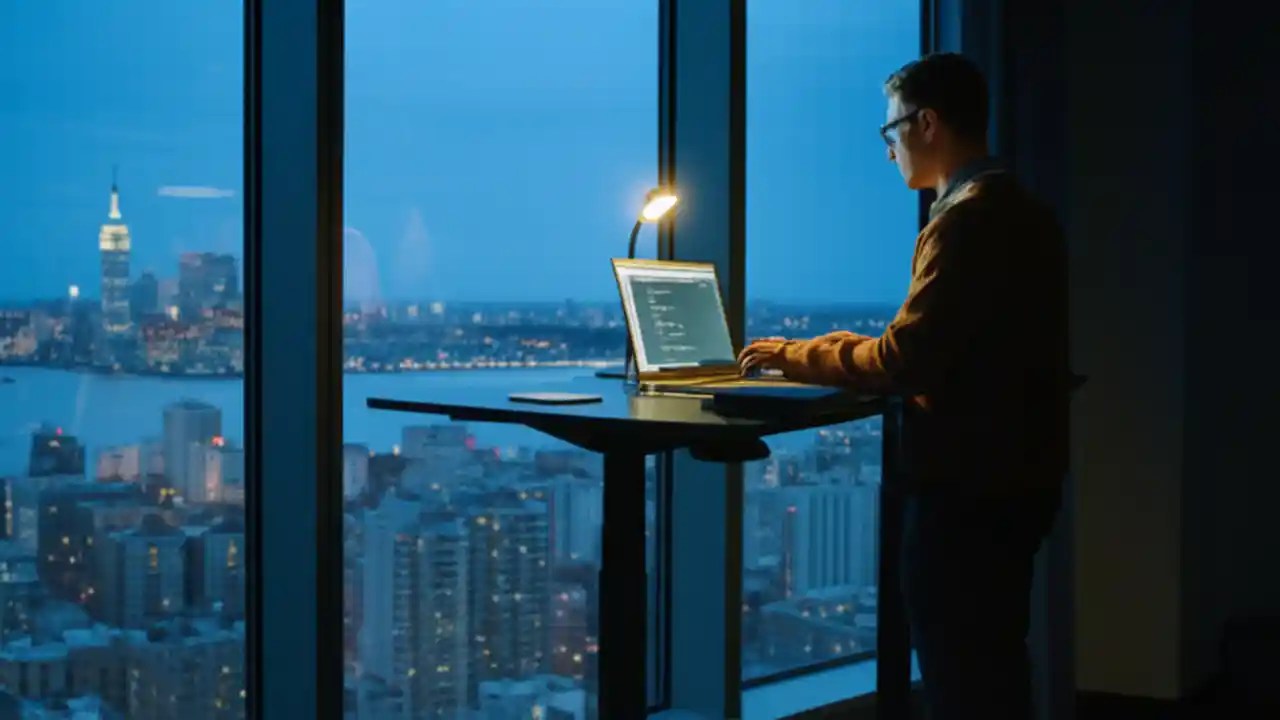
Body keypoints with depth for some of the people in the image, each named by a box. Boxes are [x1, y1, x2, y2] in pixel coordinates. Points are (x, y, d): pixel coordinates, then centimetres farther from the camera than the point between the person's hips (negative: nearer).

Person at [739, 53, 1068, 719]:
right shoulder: (1019, 210, 13)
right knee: (992, 663, 17)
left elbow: (904, 359, -21)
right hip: (1013, 472, 10)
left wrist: (797, 354, -7)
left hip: (968, 481, -10)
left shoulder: (968, 216, -17)